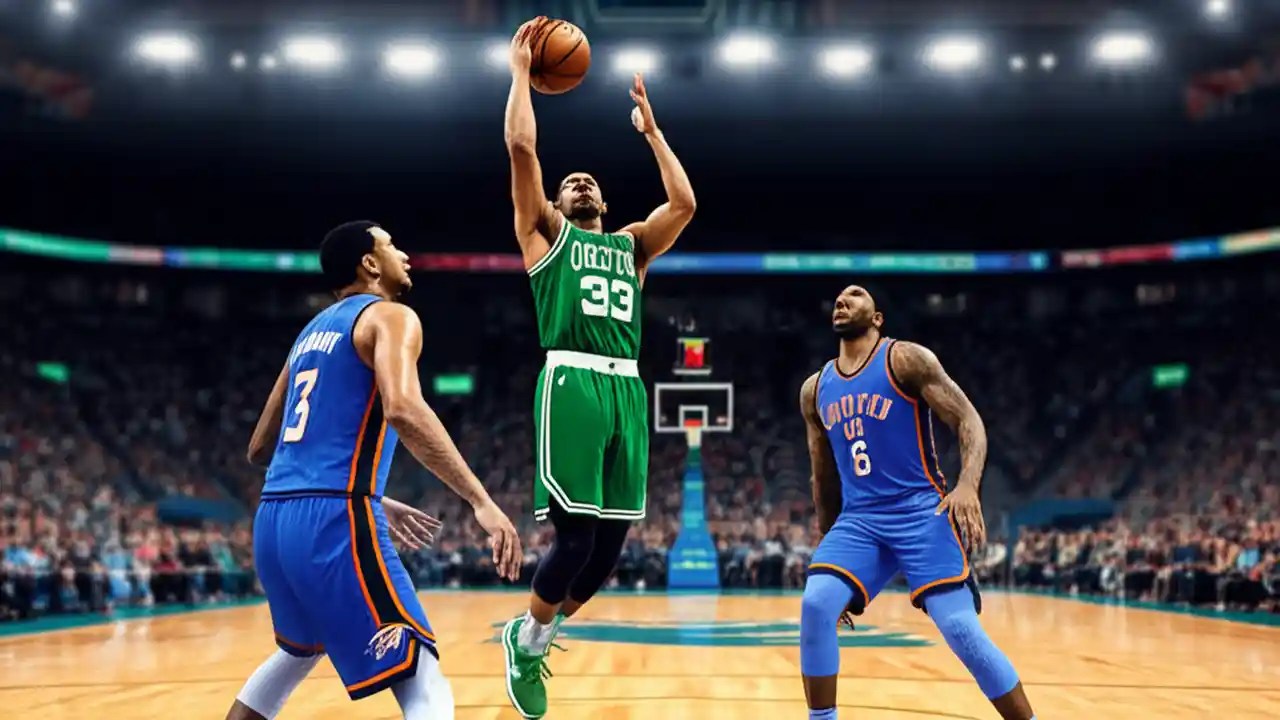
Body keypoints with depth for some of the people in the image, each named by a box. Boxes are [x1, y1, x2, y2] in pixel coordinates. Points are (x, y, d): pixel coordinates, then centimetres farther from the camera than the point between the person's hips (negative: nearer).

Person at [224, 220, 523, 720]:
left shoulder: (311, 333, 25)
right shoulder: (390, 317, 0)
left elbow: (260, 449, 29)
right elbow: (403, 410, -21)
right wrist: (481, 501, -22)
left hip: (274, 521, 9)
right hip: (334, 523, -9)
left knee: (300, 651, 36)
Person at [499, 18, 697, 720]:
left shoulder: (632, 244, 26)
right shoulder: (545, 232, 14)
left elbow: (685, 202, 14)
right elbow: (521, 147, 2)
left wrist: (650, 128, 25)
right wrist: (521, 70, 11)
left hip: (627, 390, 5)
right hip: (572, 384, -5)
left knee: (610, 543, 2)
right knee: (576, 536, -12)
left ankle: (536, 635, 25)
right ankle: (525, 637, 14)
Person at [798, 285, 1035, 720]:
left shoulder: (906, 359, -2)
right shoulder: (815, 390, 14)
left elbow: (969, 421, -8)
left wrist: (967, 486, -25)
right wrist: (827, 545, 21)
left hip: (921, 511, -4)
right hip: (858, 519, 5)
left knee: (959, 626, -14)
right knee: (815, 605, -18)